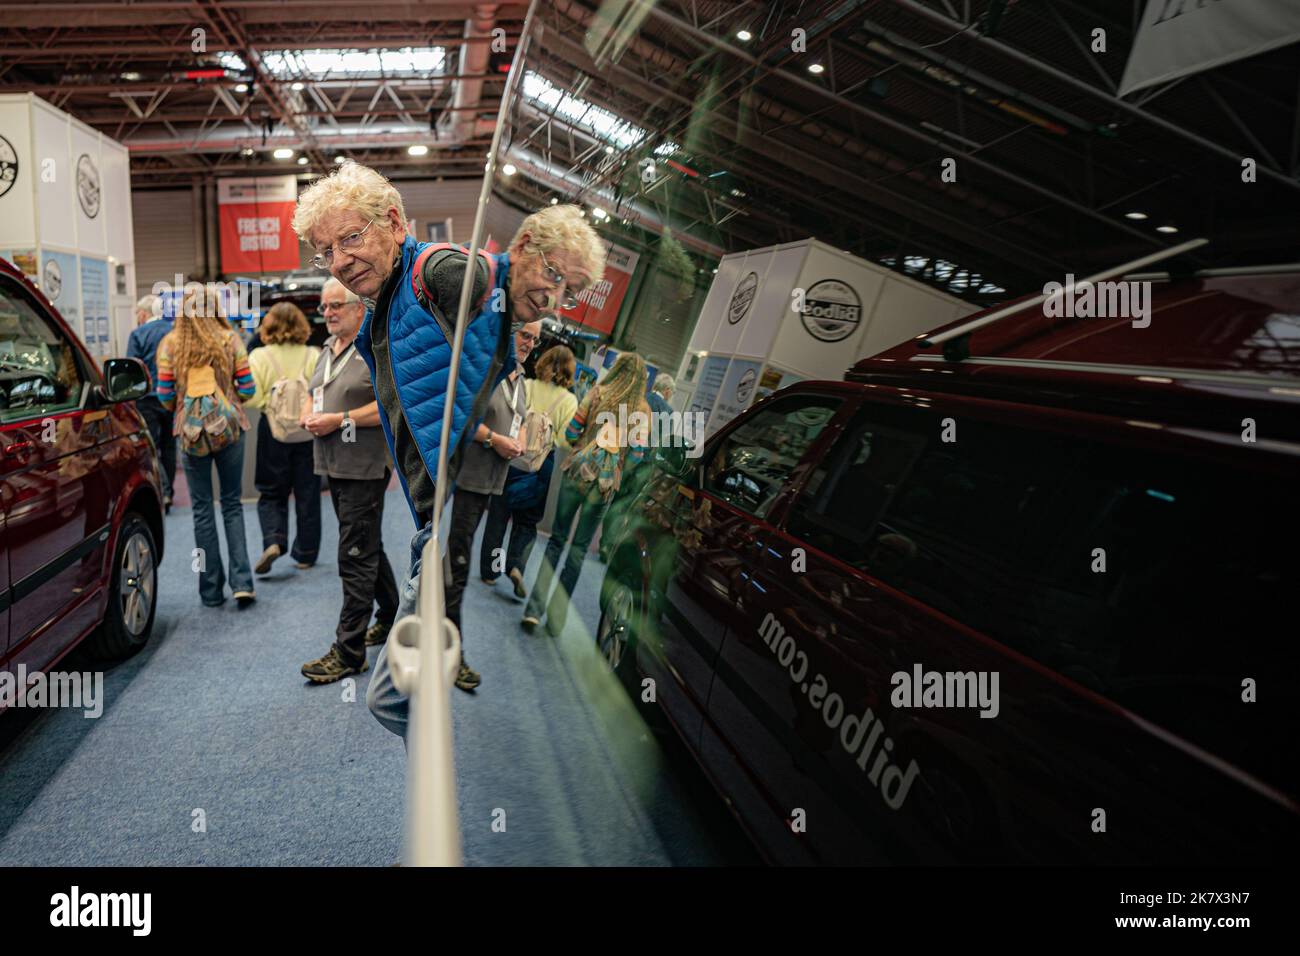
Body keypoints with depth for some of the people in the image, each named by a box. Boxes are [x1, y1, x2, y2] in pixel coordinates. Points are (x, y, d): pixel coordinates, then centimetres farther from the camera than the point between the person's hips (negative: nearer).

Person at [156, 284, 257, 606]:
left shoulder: (169, 344, -2)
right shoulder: (230, 340, -2)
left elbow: (165, 396, -3)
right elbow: (247, 388, -2)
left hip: (191, 432, 0)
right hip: (229, 429, 0)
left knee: (202, 508, 8)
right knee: (232, 504, 10)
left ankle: (212, 590, 12)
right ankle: (242, 582, -1)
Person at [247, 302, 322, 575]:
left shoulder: (259, 357, -8)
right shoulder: (313, 356, -7)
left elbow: (252, 398, -11)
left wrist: (270, 401, 8)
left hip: (273, 431, -1)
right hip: (308, 431, 1)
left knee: (271, 493, 13)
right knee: (307, 494, 11)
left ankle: (273, 540, -9)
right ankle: (305, 554, 17)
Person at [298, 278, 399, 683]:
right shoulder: (329, 347, 16)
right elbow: (315, 392, 28)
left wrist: (340, 419, -19)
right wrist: (308, 414, 5)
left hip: (364, 467, -9)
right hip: (334, 465, 9)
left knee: (356, 557, -7)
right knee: (369, 547, 20)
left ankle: (348, 652, -3)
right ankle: (392, 616, 36)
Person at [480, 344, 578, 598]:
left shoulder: (526, 386, -7)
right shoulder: (569, 401, -8)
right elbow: (565, 441, -12)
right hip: (542, 465, -1)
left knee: (498, 516, 14)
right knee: (527, 522, 14)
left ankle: (489, 571, 22)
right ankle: (516, 565, -7)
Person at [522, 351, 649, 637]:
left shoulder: (599, 393, 1)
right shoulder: (643, 410, 2)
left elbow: (571, 430, 0)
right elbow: (637, 453, -2)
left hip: (579, 470, 0)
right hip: (607, 482, 0)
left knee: (557, 539, 10)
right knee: (579, 549, 9)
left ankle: (534, 609, 0)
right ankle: (556, 618, 12)